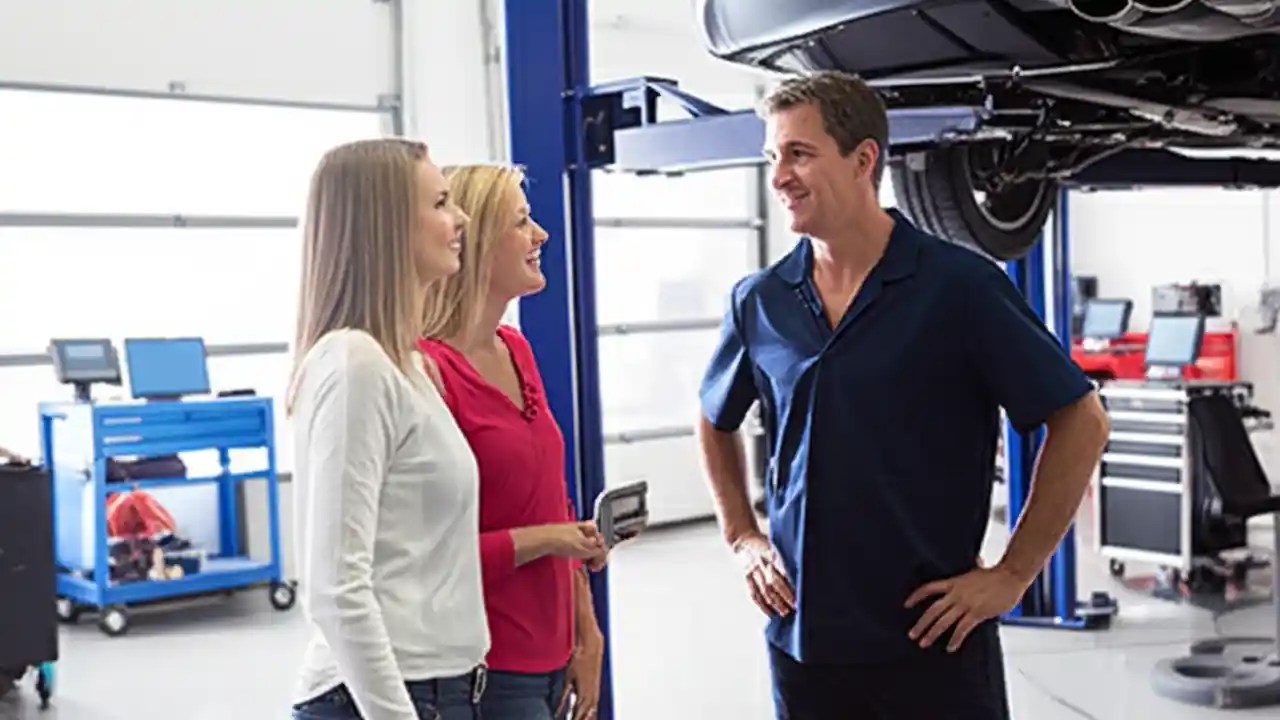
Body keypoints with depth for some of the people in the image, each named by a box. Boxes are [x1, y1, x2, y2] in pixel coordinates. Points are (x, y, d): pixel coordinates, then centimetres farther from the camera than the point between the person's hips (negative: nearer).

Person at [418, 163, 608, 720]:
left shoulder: (515, 350, 8)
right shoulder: (428, 370, -17)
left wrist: (586, 634, 14)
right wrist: (537, 541, -13)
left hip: (549, 660, 8)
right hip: (488, 672, -7)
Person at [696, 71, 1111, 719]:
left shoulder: (959, 286, -9)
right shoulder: (759, 300, 3)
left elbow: (1080, 422, -7)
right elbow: (715, 423, 21)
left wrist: (1012, 575, -8)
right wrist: (741, 537, 10)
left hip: (932, 644, -4)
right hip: (798, 640, 4)